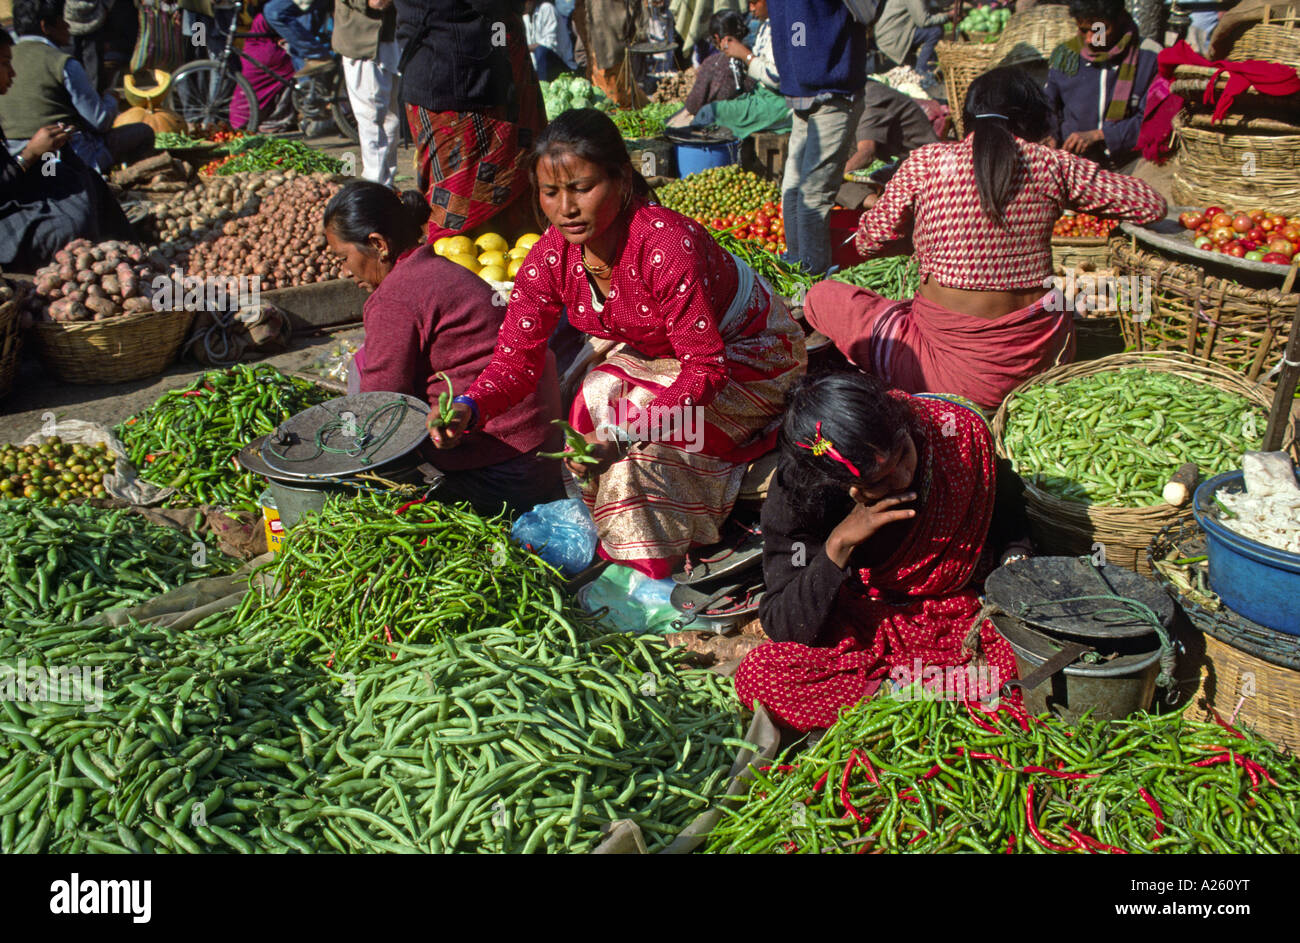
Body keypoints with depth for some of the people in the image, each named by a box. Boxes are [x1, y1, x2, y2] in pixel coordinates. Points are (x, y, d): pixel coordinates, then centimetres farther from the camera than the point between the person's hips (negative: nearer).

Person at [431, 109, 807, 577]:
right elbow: (517, 357, -13)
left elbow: (706, 367, -36)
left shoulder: (666, 244, -37)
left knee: (642, 439, -26)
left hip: (750, 352, -7)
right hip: (661, 353, 7)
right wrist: (469, 410, -34)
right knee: (600, 399, -17)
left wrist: (621, 431, -46)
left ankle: (653, 566, -4)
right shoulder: (550, 258, -16)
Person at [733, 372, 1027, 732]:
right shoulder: (795, 492, -22)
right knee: (758, 677, -28)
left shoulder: (960, 431, -17)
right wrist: (839, 544, -32)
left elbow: (1008, 514, 7)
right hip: (860, 629, -1)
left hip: (963, 614, 2)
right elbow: (782, 628, -22)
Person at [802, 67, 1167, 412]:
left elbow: (869, 242, 2)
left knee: (821, 296, 12)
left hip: (956, 370, -4)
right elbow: (1153, 205, 8)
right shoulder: (1053, 165, -1)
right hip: (1043, 361, 4)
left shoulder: (926, 162, -6)